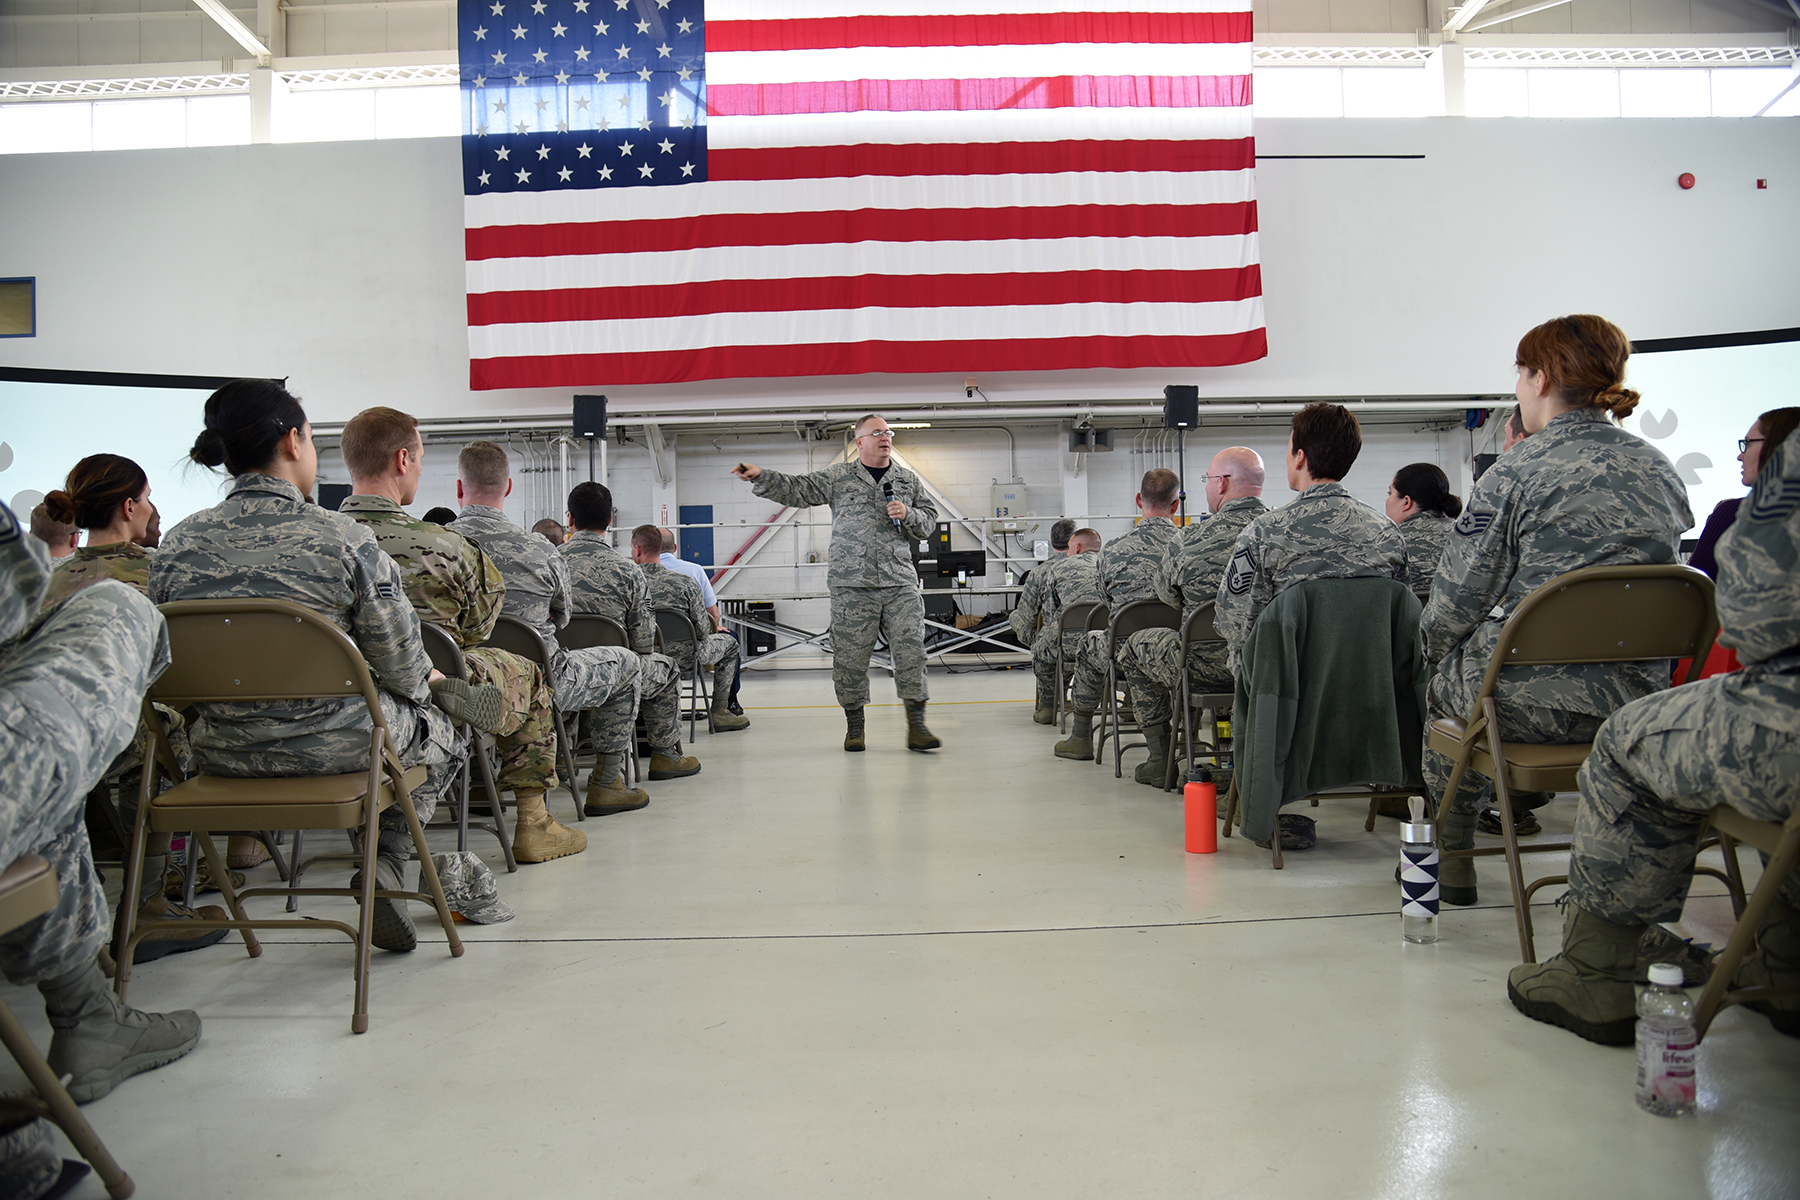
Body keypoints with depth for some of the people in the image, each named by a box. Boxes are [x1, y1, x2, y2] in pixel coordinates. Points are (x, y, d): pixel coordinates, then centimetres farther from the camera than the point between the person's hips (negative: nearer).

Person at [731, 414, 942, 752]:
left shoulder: (909, 480, 15)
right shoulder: (838, 476, 8)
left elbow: (930, 522, 17)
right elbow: (797, 490, 5)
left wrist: (908, 515, -3)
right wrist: (760, 476, -8)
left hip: (900, 584, 2)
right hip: (852, 585, -1)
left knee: (911, 649, -4)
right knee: (850, 655, 1)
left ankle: (916, 725, 3)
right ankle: (854, 726, 15)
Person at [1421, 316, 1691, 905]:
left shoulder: (1515, 473, -14)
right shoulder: (1663, 473, 5)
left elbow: (1458, 599, -10)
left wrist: (1438, 647, 10)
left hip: (1528, 703, -6)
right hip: (1636, 701, 6)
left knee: (1442, 685, 25)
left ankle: (1452, 852, 33)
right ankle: (1524, 793, 44)